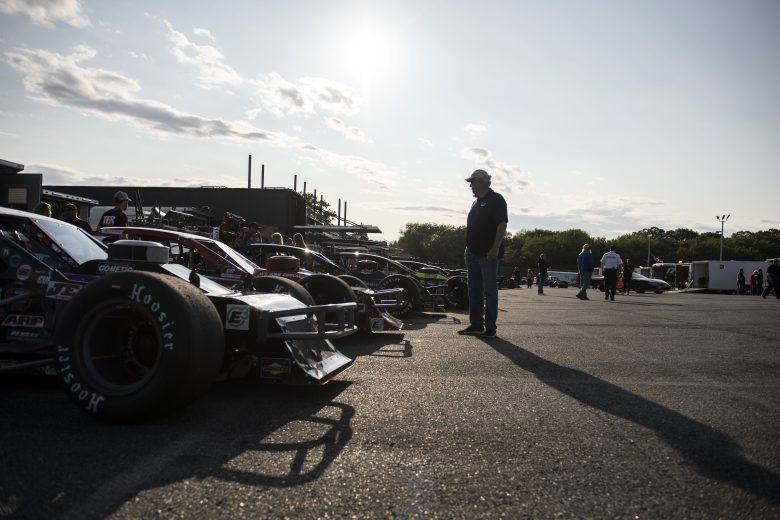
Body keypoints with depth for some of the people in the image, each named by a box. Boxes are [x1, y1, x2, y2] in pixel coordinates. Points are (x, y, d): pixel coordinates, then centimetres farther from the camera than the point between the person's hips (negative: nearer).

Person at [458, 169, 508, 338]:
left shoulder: (496, 200, -6)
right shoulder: (477, 202, 20)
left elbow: (502, 225, -15)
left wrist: (495, 248, -23)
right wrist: (468, 248, 19)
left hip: (488, 254, -9)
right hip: (473, 253, 9)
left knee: (489, 291, -5)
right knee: (474, 290, 11)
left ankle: (490, 328, -1)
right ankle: (476, 325, 18)